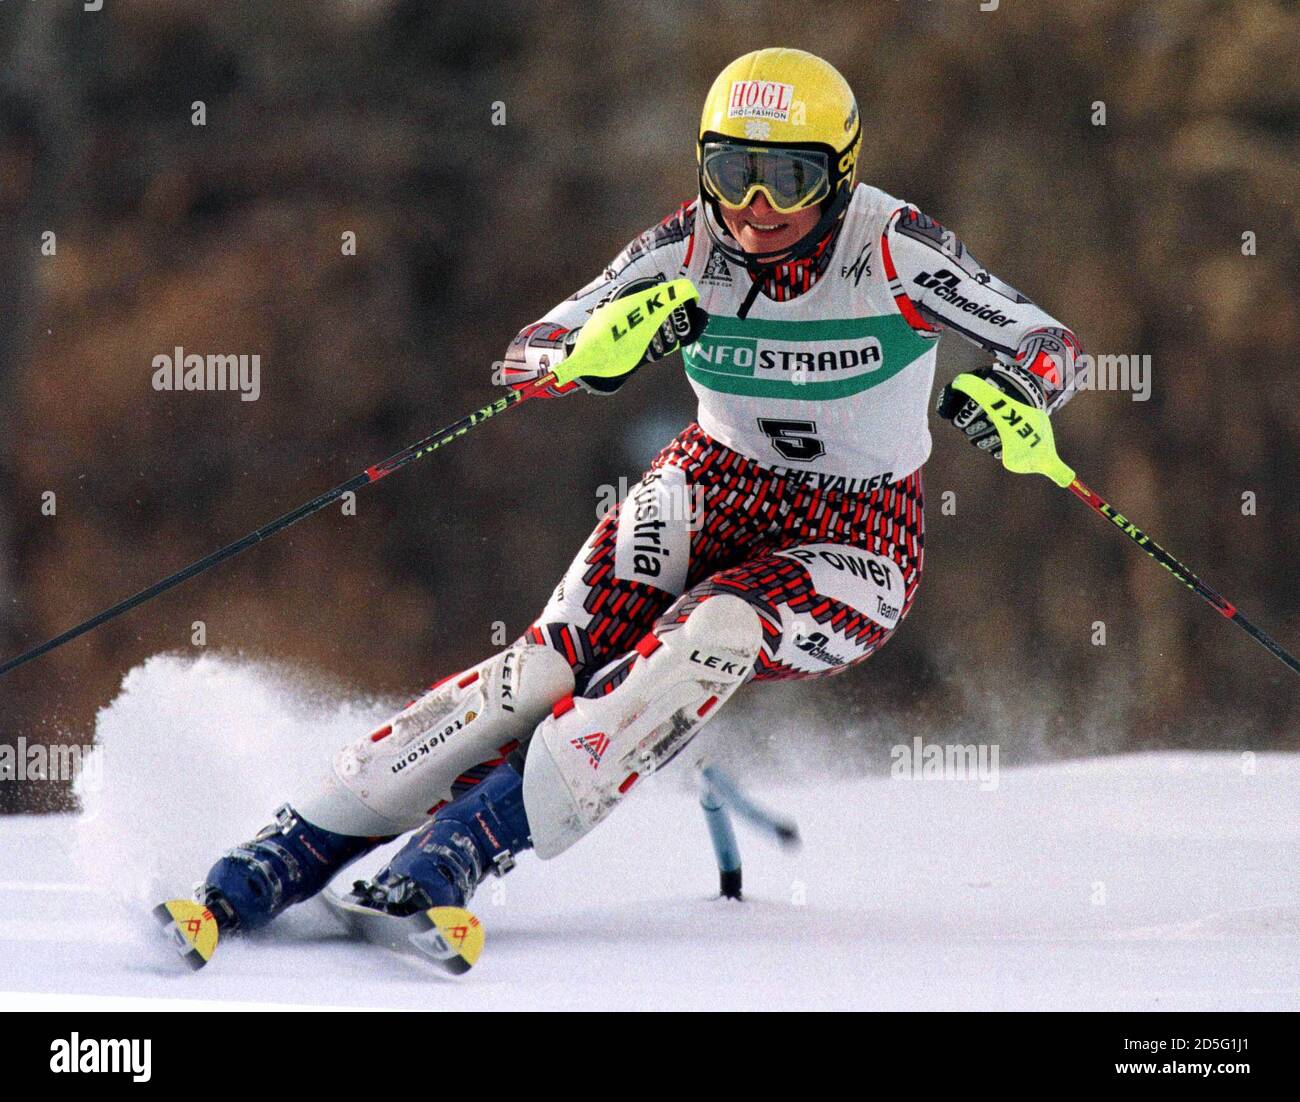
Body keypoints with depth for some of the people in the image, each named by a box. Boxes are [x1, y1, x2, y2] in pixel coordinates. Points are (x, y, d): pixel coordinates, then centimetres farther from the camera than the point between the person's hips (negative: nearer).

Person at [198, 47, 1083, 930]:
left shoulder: (892, 248, -18)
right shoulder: (691, 247, -10)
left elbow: (1056, 349, -17)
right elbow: (526, 359, -8)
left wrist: (1012, 391, -41)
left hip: (852, 550, -2)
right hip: (713, 492, 3)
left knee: (708, 636, -34)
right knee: (560, 654, -22)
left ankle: (468, 845, -36)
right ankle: (300, 843, -22)